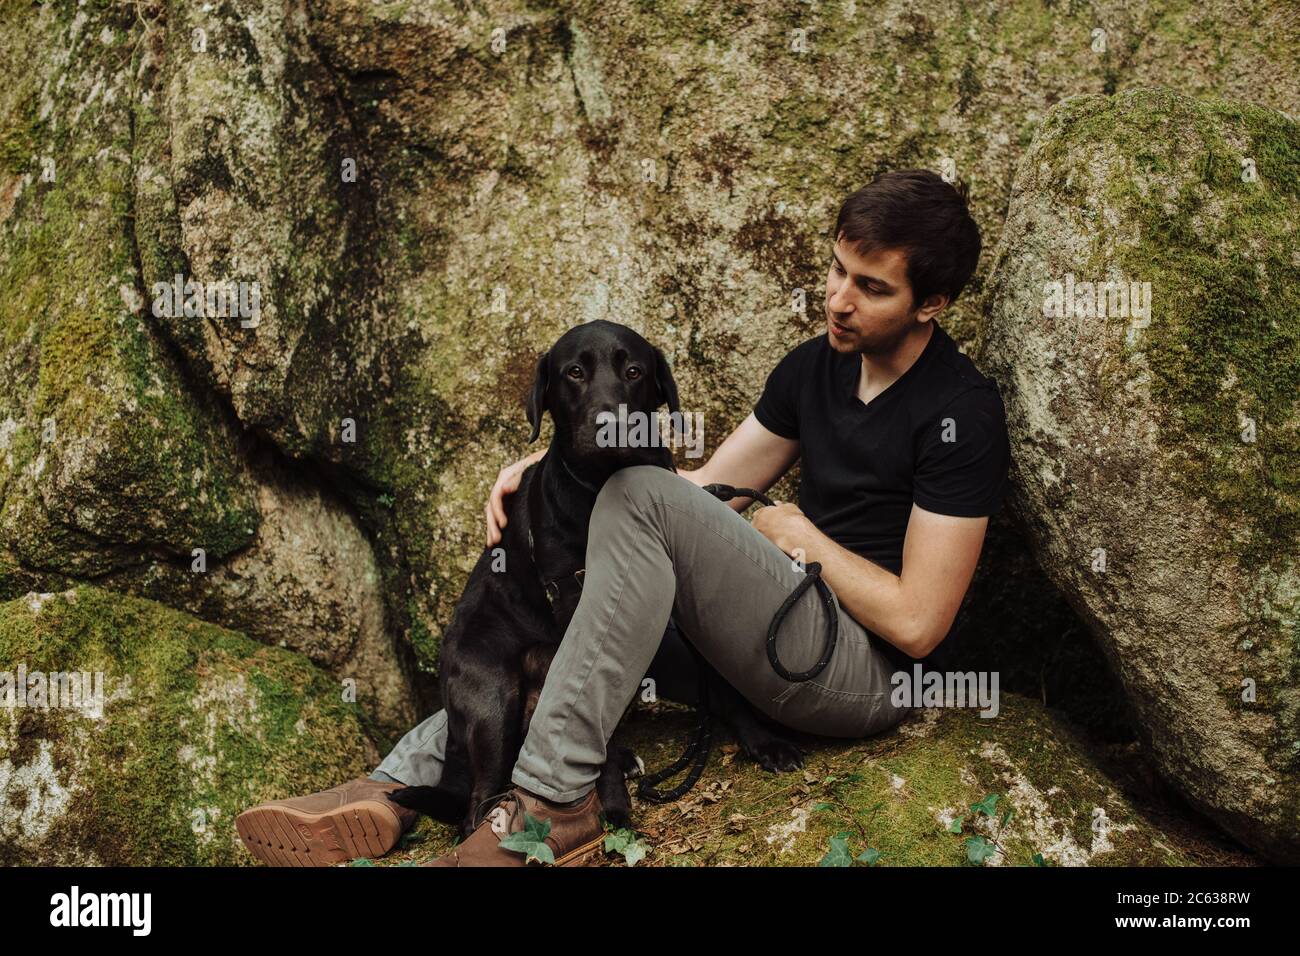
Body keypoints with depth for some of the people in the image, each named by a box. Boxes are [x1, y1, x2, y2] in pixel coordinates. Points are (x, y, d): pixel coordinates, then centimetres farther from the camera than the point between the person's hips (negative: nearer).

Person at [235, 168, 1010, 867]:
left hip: (869, 674, -8)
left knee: (642, 498, -25)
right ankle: (401, 785, -12)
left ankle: (552, 799, -25)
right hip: (789, 620, 8)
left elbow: (916, 624, -17)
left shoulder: (963, 413, -14)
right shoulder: (816, 364, 11)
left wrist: (800, 534, -6)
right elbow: (707, 488, 11)